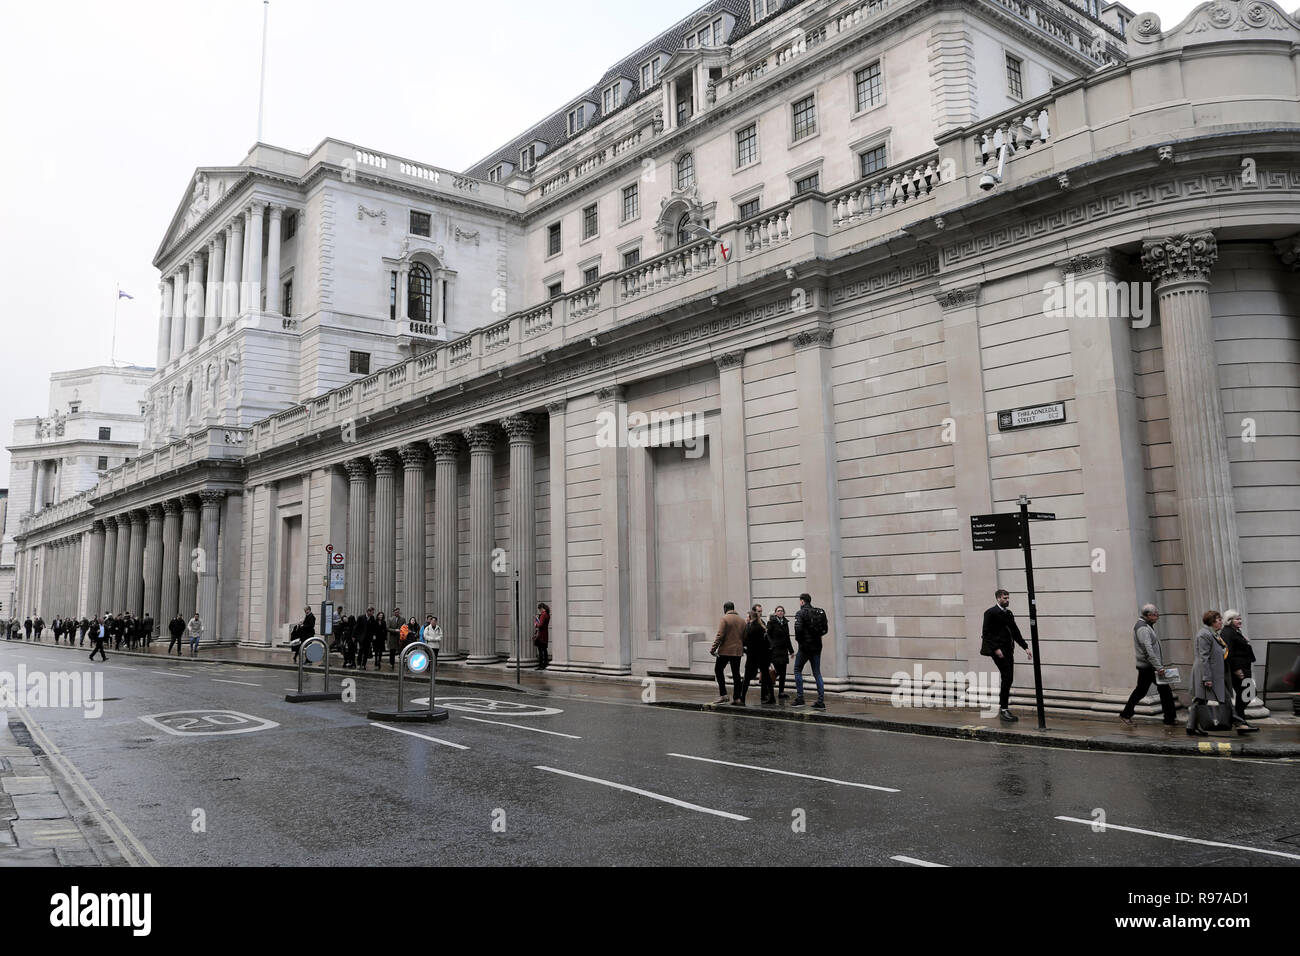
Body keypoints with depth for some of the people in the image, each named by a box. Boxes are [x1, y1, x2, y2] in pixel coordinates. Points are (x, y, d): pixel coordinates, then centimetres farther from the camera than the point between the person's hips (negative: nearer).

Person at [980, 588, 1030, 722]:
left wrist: (1025, 647, 13)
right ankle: (1004, 709, -7)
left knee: (1008, 679, 8)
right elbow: (987, 633, -12)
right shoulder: (991, 613, -7)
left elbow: (1016, 632, 21)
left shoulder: (1009, 613, 17)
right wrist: (996, 649, -18)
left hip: (1008, 650, 8)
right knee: (1007, 677, -13)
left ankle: (1003, 707, 19)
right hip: (998, 650, -8)